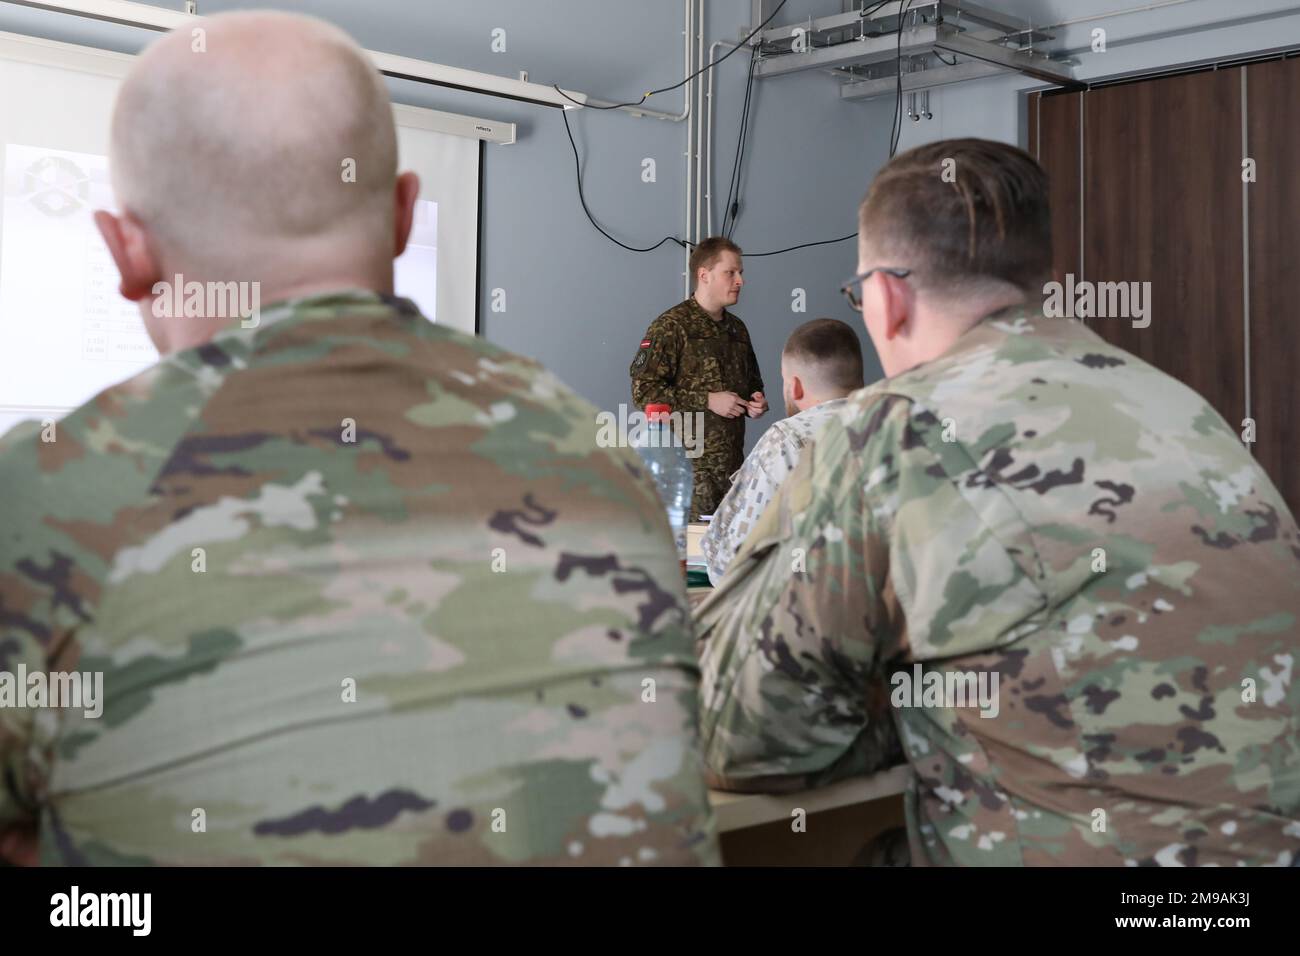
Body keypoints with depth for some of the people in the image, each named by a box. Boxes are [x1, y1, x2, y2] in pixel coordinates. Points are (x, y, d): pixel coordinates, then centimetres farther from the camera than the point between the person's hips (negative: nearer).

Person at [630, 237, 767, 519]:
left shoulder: (737, 329, 19)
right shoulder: (671, 326, -5)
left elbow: (753, 382, 33)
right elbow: (643, 389, -14)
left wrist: (756, 401, 9)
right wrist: (708, 400, -14)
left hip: (732, 463, 7)